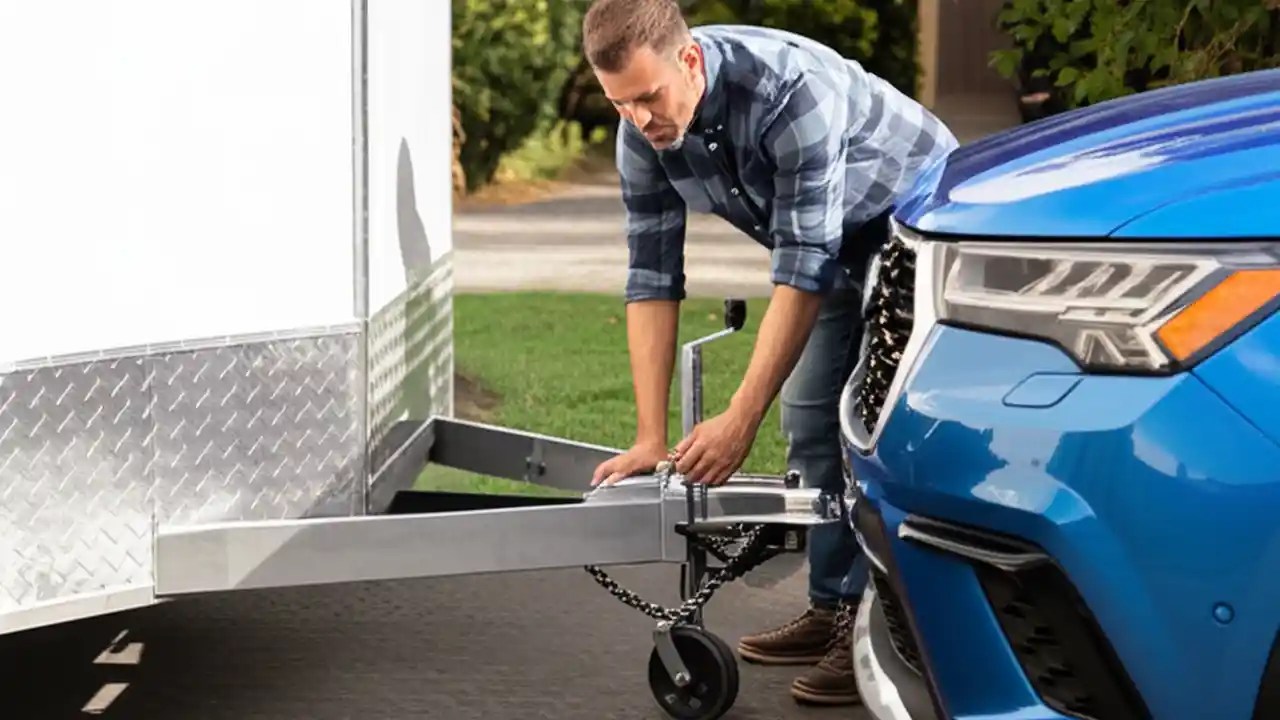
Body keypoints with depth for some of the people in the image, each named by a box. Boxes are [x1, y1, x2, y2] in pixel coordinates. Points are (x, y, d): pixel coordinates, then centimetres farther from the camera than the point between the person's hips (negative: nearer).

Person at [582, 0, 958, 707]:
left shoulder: (791, 88, -37)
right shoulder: (644, 130, -15)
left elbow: (802, 270, -36)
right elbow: (652, 275, -13)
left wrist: (740, 421, -36)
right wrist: (650, 436, -17)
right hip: (837, 240, 7)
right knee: (811, 421, 5)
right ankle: (833, 608, 15)